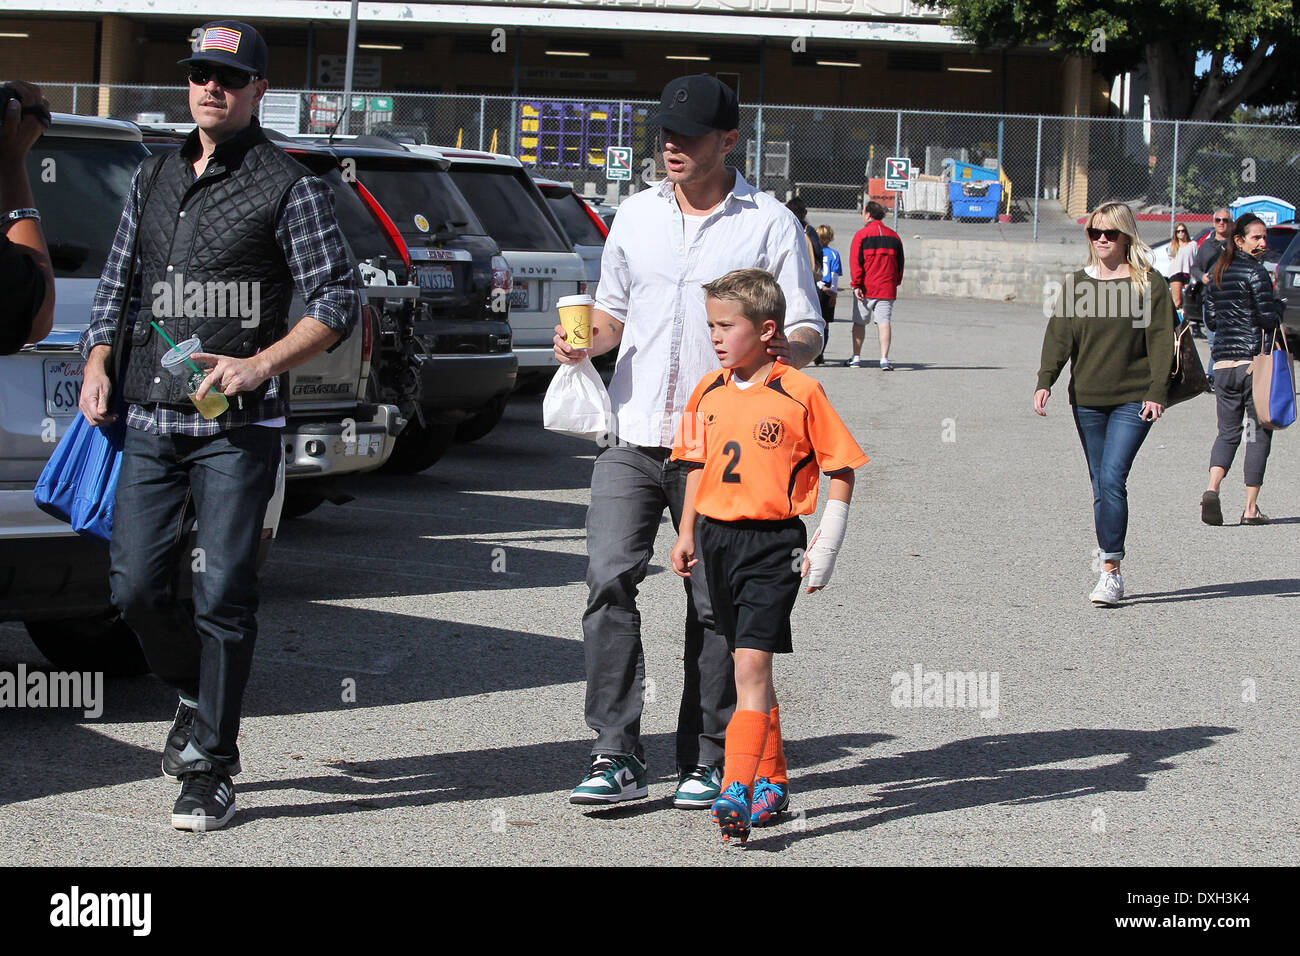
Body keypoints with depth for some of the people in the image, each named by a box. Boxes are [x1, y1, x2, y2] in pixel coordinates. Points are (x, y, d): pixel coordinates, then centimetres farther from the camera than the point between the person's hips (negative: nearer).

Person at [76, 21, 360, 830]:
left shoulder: (289, 187, -2)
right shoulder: (154, 178, 15)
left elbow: (341, 299, -5)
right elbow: (117, 282, 23)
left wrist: (260, 365, -17)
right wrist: (98, 364, 6)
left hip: (238, 428, -5)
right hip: (149, 422, 5)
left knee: (224, 596, -5)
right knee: (136, 588, 3)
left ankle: (212, 770, 2)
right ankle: (198, 699, 30)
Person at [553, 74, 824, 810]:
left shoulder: (770, 223, 3)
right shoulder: (637, 213, 15)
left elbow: (808, 335, 1)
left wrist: (781, 348, -23)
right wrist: (585, 341, 1)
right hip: (633, 432, 3)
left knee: (715, 600, 2)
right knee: (610, 577, -12)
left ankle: (706, 761, 13)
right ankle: (617, 757, -9)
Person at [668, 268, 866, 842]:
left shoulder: (800, 393, -9)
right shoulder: (708, 393, 7)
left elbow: (841, 470, -4)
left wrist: (826, 546, -7)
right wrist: (687, 534, 11)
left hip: (773, 543, -6)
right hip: (718, 538, 6)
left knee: (751, 664, -14)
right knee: (749, 669, 15)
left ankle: (737, 792, -19)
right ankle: (772, 780, 26)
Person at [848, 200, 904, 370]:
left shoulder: (862, 235, -3)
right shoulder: (894, 236, 9)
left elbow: (855, 261, -9)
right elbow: (900, 263, 14)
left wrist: (856, 285, -8)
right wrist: (896, 283, 22)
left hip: (865, 288, -2)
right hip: (887, 289, 3)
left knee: (859, 322, 10)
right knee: (884, 322, -2)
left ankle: (856, 357, 15)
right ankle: (884, 359, -12)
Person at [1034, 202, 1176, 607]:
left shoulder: (1149, 284, 0)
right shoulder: (1078, 282, 9)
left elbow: (1160, 340, -2)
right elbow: (1060, 334, 5)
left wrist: (1157, 392, -11)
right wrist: (1045, 381, -8)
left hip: (1133, 399, -4)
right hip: (1087, 399, 4)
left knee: (1112, 479, -15)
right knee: (1101, 486, 8)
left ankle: (1111, 571, -13)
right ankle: (1108, 559, 17)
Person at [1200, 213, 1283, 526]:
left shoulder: (1216, 273, 11)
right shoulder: (1255, 272, -10)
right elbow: (1269, 320, -12)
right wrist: (1278, 305, 7)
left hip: (1222, 362, 6)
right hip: (1253, 360, -6)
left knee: (1227, 432, 12)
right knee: (1259, 433, 4)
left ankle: (1212, 489, -14)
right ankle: (1251, 508, 2)